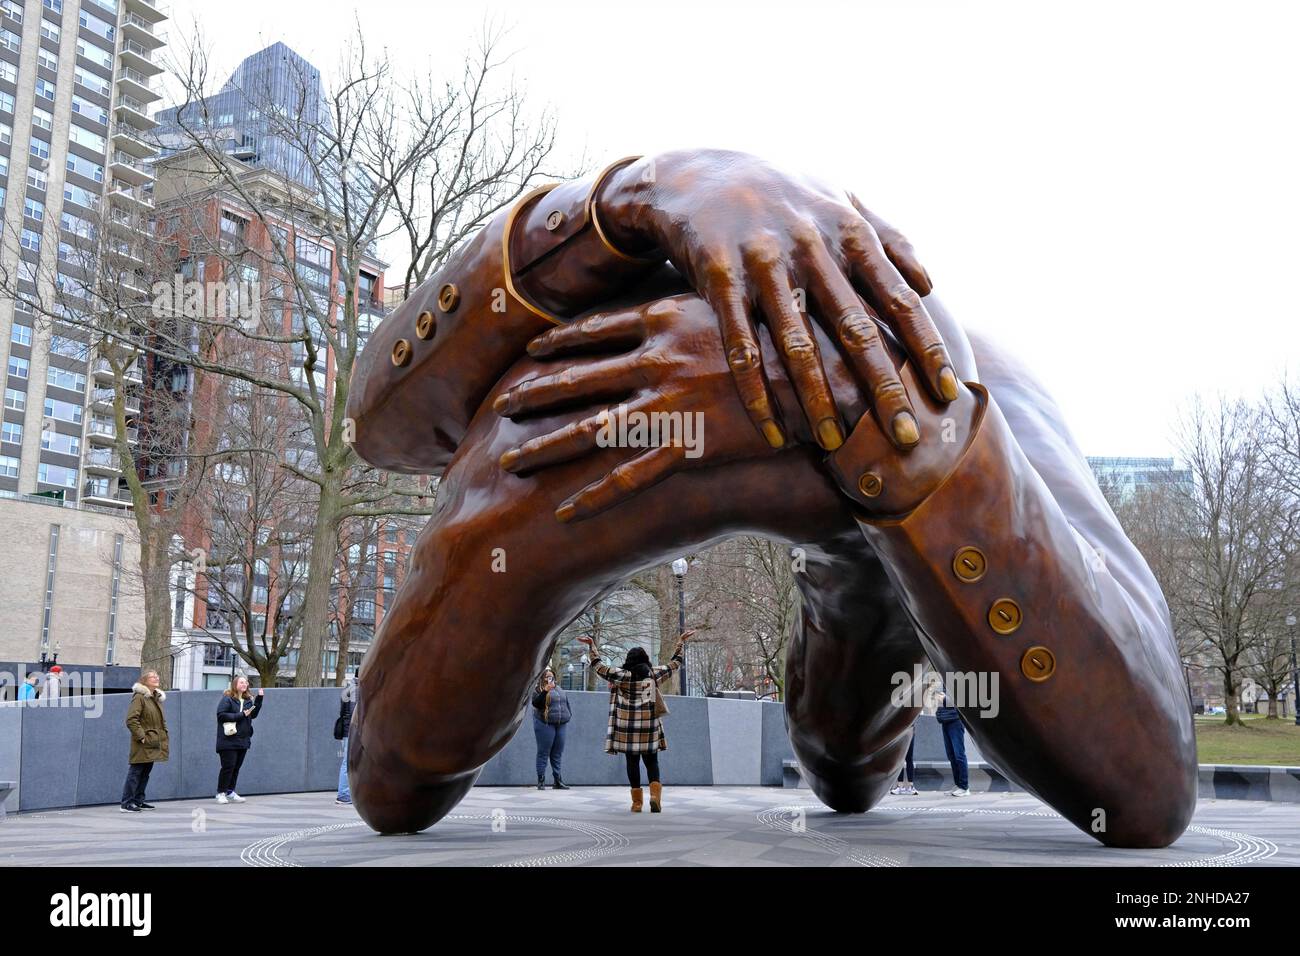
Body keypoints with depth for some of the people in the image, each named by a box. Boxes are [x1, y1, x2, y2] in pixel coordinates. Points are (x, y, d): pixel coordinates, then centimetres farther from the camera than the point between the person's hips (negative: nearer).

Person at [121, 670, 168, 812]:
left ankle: (138, 801, 19)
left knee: (145, 773, 12)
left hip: (153, 744, 9)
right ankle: (127, 803, -4)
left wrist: (164, 734, 15)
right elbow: (131, 720, -18)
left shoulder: (157, 698, 17)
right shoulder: (139, 697, -11)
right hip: (143, 745, -9)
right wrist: (141, 736, -20)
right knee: (135, 772, -7)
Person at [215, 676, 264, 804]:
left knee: (237, 767, 10)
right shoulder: (227, 699, -9)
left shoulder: (248, 700, 11)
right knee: (228, 767, -5)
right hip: (228, 740, -6)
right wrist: (240, 715, -18)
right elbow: (221, 715, -17)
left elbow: (253, 715, 13)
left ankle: (230, 792, 20)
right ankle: (220, 793, 7)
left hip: (243, 740, 6)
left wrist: (259, 699, 5)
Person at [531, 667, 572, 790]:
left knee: (557, 754, 8)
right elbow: (535, 703, -16)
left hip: (561, 724, 6)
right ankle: (541, 780, -1)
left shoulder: (558, 689, 18)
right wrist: (545, 691, -23)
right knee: (543, 753, -4)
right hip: (545, 725, -6)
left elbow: (566, 702, 27)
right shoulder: (538, 689, -1)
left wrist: (568, 714, 16)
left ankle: (558, 780, 13)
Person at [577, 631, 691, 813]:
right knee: (651, 762, 9)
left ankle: (637, 802, 7)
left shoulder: (622, 675, -2)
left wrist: (591, 646, 9)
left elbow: (599, 666, 2)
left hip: (628, 728, -1)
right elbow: (675, 663, 15)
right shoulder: (654, 673, 4)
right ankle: (655, 794, -13)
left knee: (632, 763, 7)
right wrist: (681, 642, 24)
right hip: (650, 727, 1)